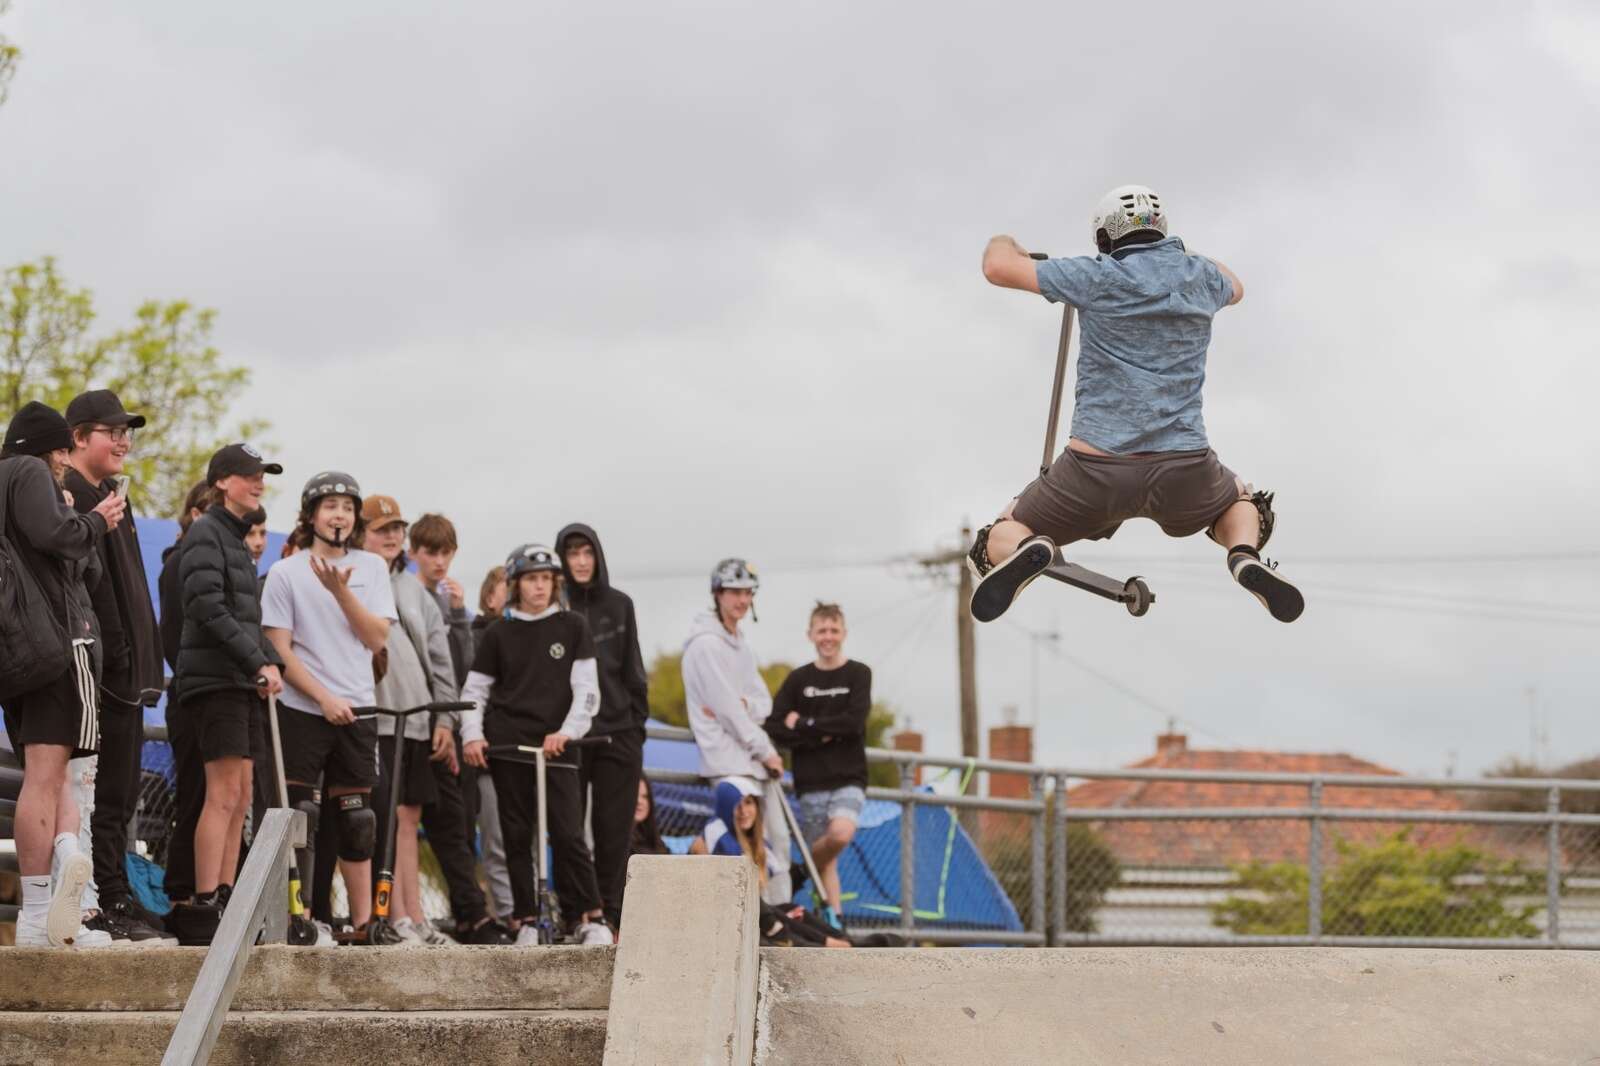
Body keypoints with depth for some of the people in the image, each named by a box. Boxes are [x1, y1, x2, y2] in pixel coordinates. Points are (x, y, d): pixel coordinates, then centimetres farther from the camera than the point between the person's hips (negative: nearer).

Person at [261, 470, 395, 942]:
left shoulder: (371, 568, 10)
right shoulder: (287, 572, 0)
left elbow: (376, 639, 0)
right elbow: (280, 650, -5)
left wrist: (341, 591, -13)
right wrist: (325, 697, -14)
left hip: (357, 710, 3)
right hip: (301, 710, -3)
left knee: (356, 823, 7)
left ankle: (363, 921, 11)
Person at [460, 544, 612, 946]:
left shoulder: (572, 627, 6)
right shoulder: (499, 633, 9)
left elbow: (586, 690, 2)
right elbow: (474, 690, 12)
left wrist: (567, 732, -10)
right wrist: (472, 735, -2)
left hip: (555, 744, -2)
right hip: (507, 745, 2)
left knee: (568, 833, -11)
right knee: (517, 835, 2)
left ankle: (591, 918, -7)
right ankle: (526, 921, 8)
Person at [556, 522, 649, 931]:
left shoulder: (618, 605, 10)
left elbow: (632, 668, 14)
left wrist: (638, 718, 8)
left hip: (617, 731, 3)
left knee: (614, 827, 2)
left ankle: (610, 911, 7)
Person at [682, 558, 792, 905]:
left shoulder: (738, 643, 17)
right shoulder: (706, 644, -11)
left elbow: (764, 703, 13)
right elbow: (727, 707, -15)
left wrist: (745, 704, -12)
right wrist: (766, 751, -12)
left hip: (750, 757, 9)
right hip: (727, 758, -9)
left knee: (777, 837, 8)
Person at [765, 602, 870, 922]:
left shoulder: (858, 674, 4)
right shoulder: (798, 679, 7)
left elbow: (854, 721, -10)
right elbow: (774, 728, -1)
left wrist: (804, 725, -9)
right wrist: (820, 737, -11)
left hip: (849, 777, -1)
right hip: (810, 780, 2)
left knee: (841, 833, -26)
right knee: (826, 863, 0)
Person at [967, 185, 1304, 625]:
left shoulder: (1100, 277, -3)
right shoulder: (1198, 276, 9)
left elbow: (998, 268, -2)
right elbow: (1234, 288, 35)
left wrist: (1003, 242, 21)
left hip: (1097, 469, -3)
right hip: (1185, 471, 3)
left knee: (995, 544, 16)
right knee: (1242, 502, 36)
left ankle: (1025, 553, -22)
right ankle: (1246, 555, 0)